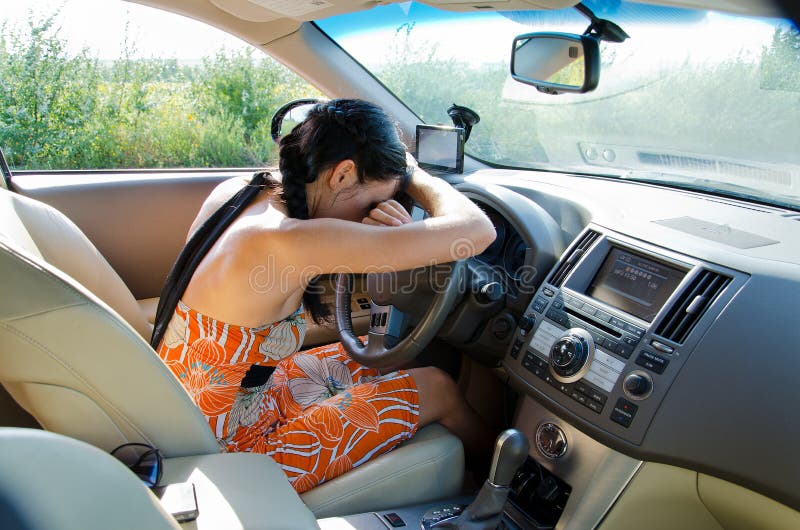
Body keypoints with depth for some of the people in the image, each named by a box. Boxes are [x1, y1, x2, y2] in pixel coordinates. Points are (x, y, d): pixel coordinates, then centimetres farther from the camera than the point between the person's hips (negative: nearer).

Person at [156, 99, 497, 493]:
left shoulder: (231, 192, -7)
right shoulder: (287, 240, -34)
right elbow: (476, 232, -31)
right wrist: (412, 174, -11)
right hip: (232, 452, -9)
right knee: (435, 388, 2)